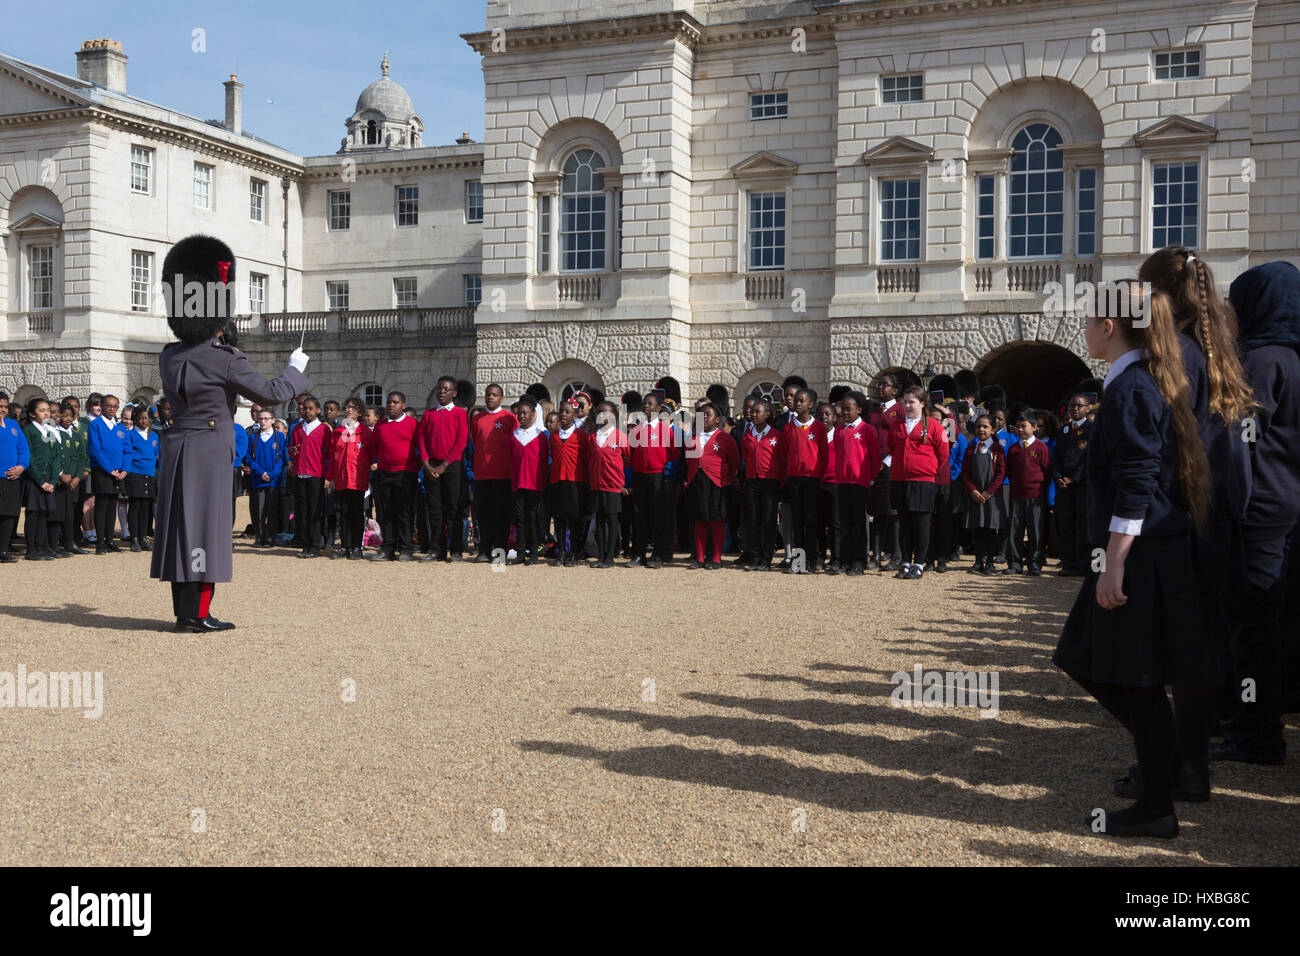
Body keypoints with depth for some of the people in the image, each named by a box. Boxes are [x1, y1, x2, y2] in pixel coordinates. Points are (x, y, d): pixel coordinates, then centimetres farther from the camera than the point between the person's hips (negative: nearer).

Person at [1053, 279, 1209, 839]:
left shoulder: (1129, 389, -16)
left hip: (1141, 555, -10)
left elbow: (1136, 486, -21)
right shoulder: (1151, 382, 14)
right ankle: (1166, 756, 26)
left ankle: (1156, 810, 9)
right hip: (1146, 551, 10)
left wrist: (1115, 564, -20)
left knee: (1136, 679, -1)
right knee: (1086, 662, 15)